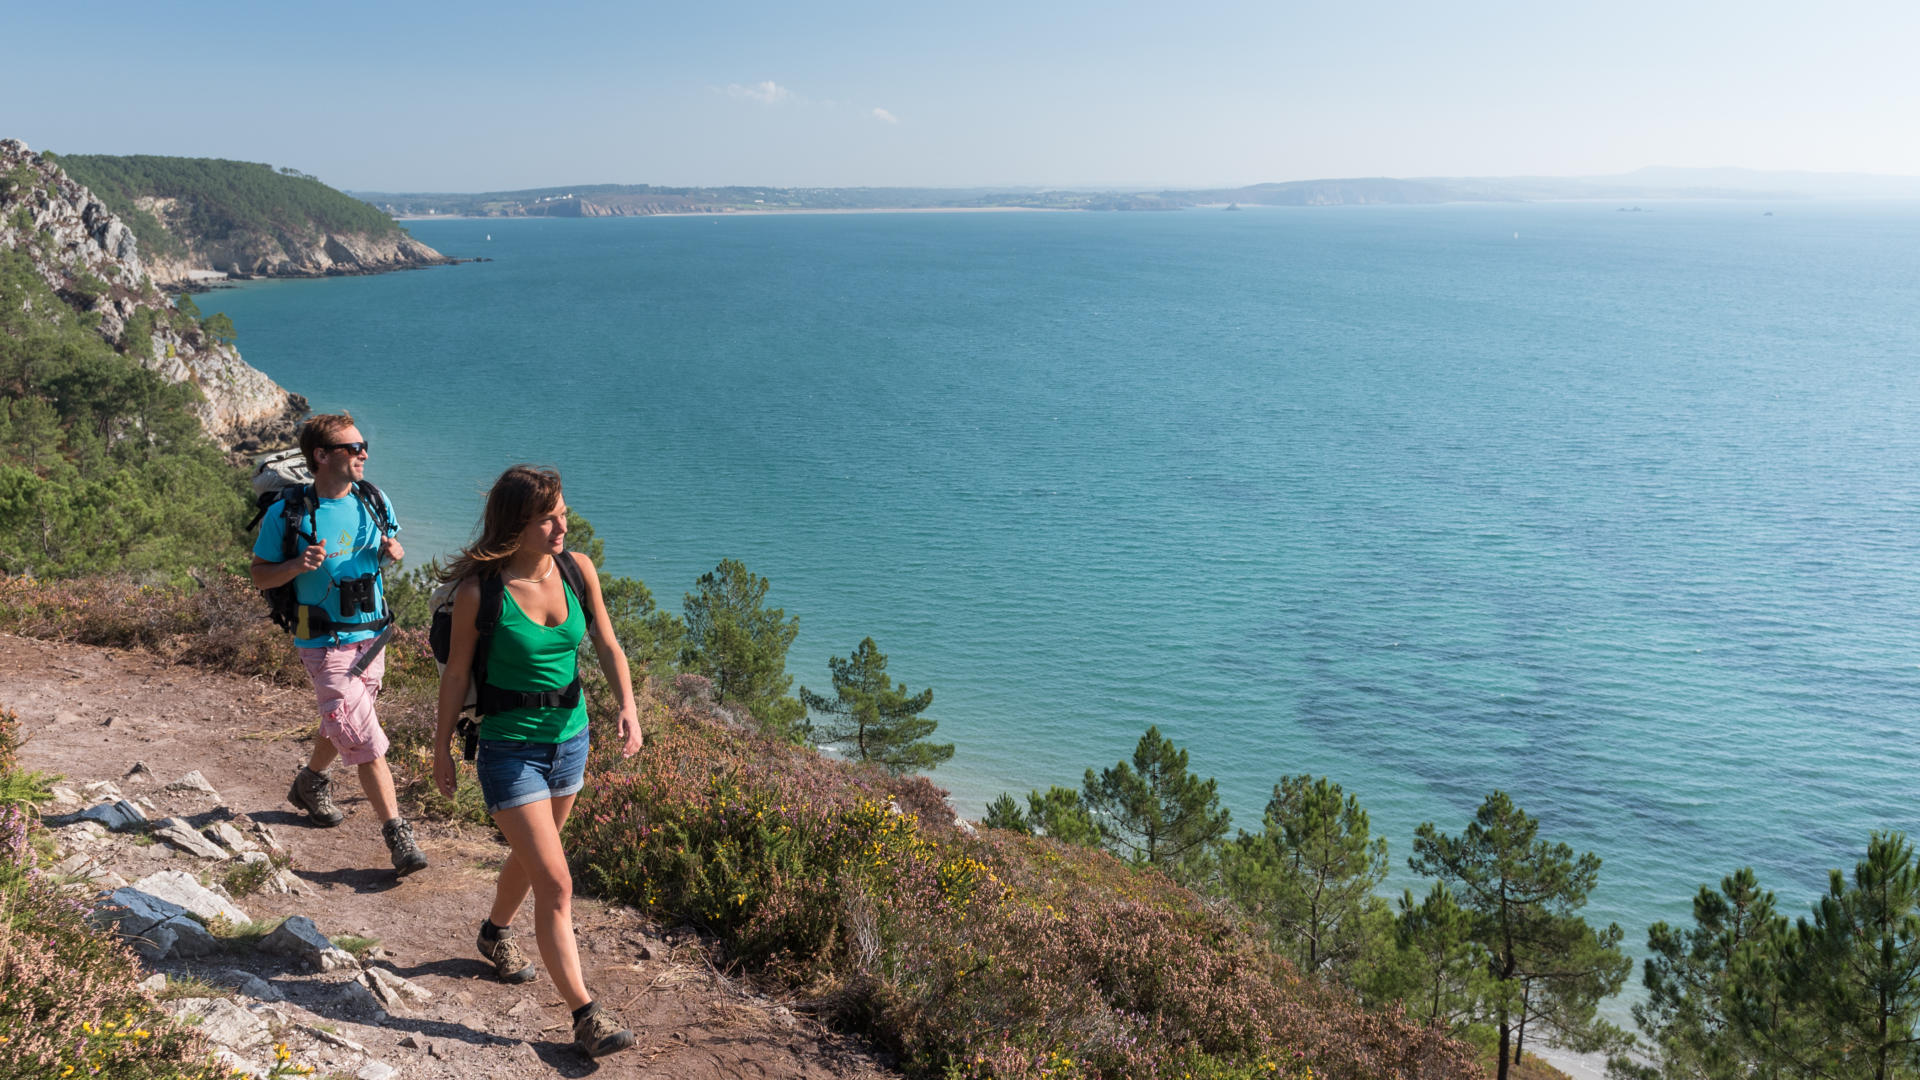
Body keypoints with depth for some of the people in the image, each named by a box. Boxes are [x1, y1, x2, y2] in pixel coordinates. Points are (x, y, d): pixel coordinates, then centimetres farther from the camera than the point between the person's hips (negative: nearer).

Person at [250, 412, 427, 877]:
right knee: (366, 742, -11)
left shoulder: (372, 500, 1)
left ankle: (309, 784, 52)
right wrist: (298, 565, -24)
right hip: (325, 642, -6)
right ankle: (397, 835, -7)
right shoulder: (288, 512, -13)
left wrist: (394, 551, -7)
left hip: (371, 634, 6)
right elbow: (259, 576, -4)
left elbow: (392, 543, 18)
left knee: (342, 726, 24)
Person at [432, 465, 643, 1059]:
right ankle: (585, 1015, 0)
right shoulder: (479, 591, -18)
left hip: (570, 739, 5)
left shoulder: (578, 569, -6)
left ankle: (496, 932, 56)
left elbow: (607, 645, 0)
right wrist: (442, 746, 2)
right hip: (510, 748, -5)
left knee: (530, 856, 26)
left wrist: (627, 705, -16)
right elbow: (456, 673, -6)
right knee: (556, 883, -8)